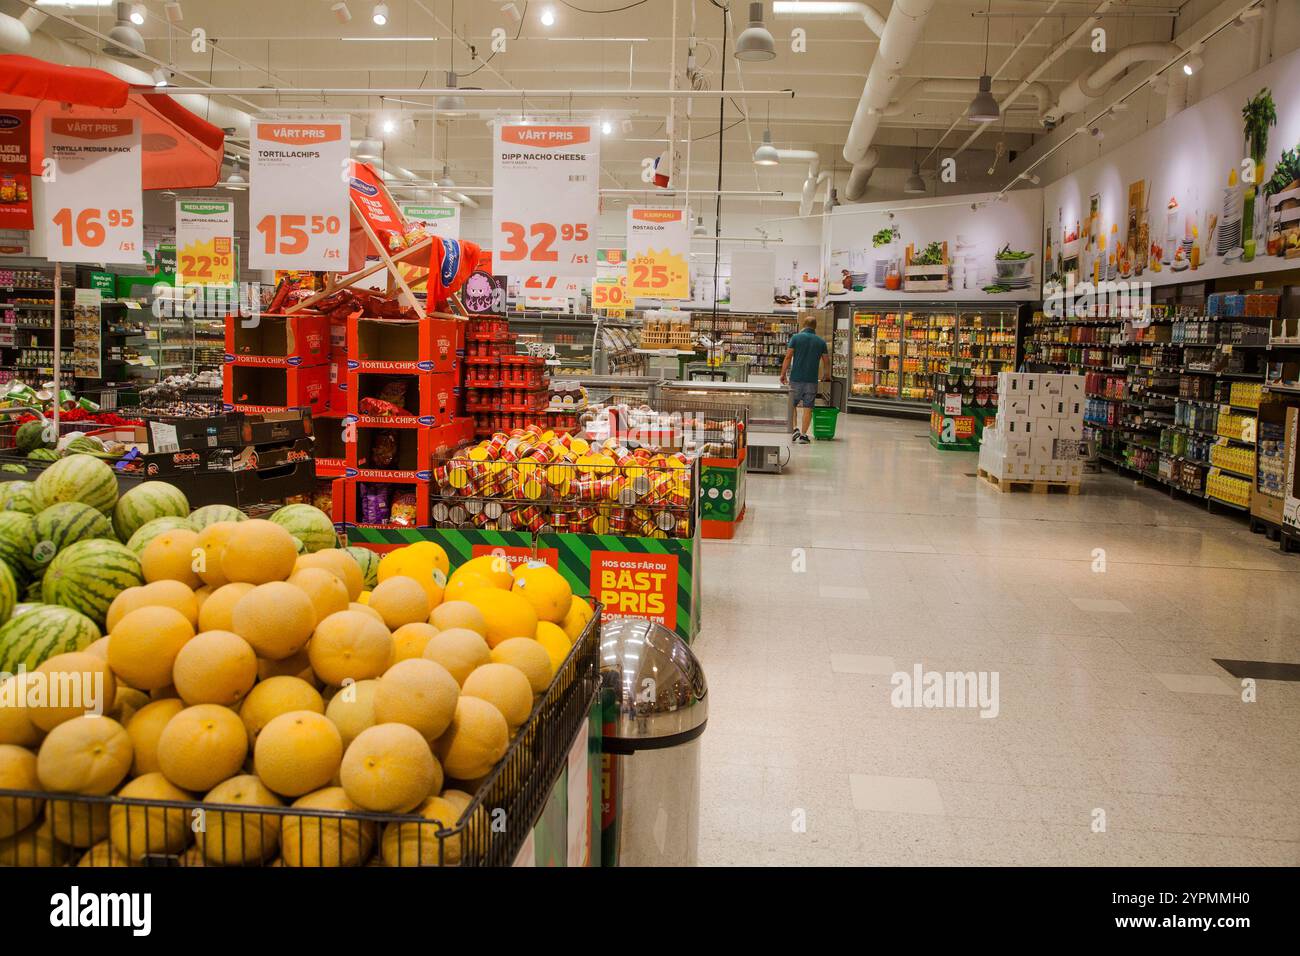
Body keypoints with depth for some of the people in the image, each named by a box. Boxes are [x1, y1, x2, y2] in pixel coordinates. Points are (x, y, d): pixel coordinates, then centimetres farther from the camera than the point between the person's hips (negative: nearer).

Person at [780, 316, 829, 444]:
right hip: (812, 379, 1)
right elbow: (826, 361, 12)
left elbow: (788, 357, -6)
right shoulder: (821, 341, 6)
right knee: (808, 408, 4)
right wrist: (827, 376, 29)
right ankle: (803, 435, 2)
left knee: (792, 405, 13)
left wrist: (783, 374, 0)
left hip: (796, 377, -1)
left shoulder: (796, 337, -1)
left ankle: (795, 428, 0)